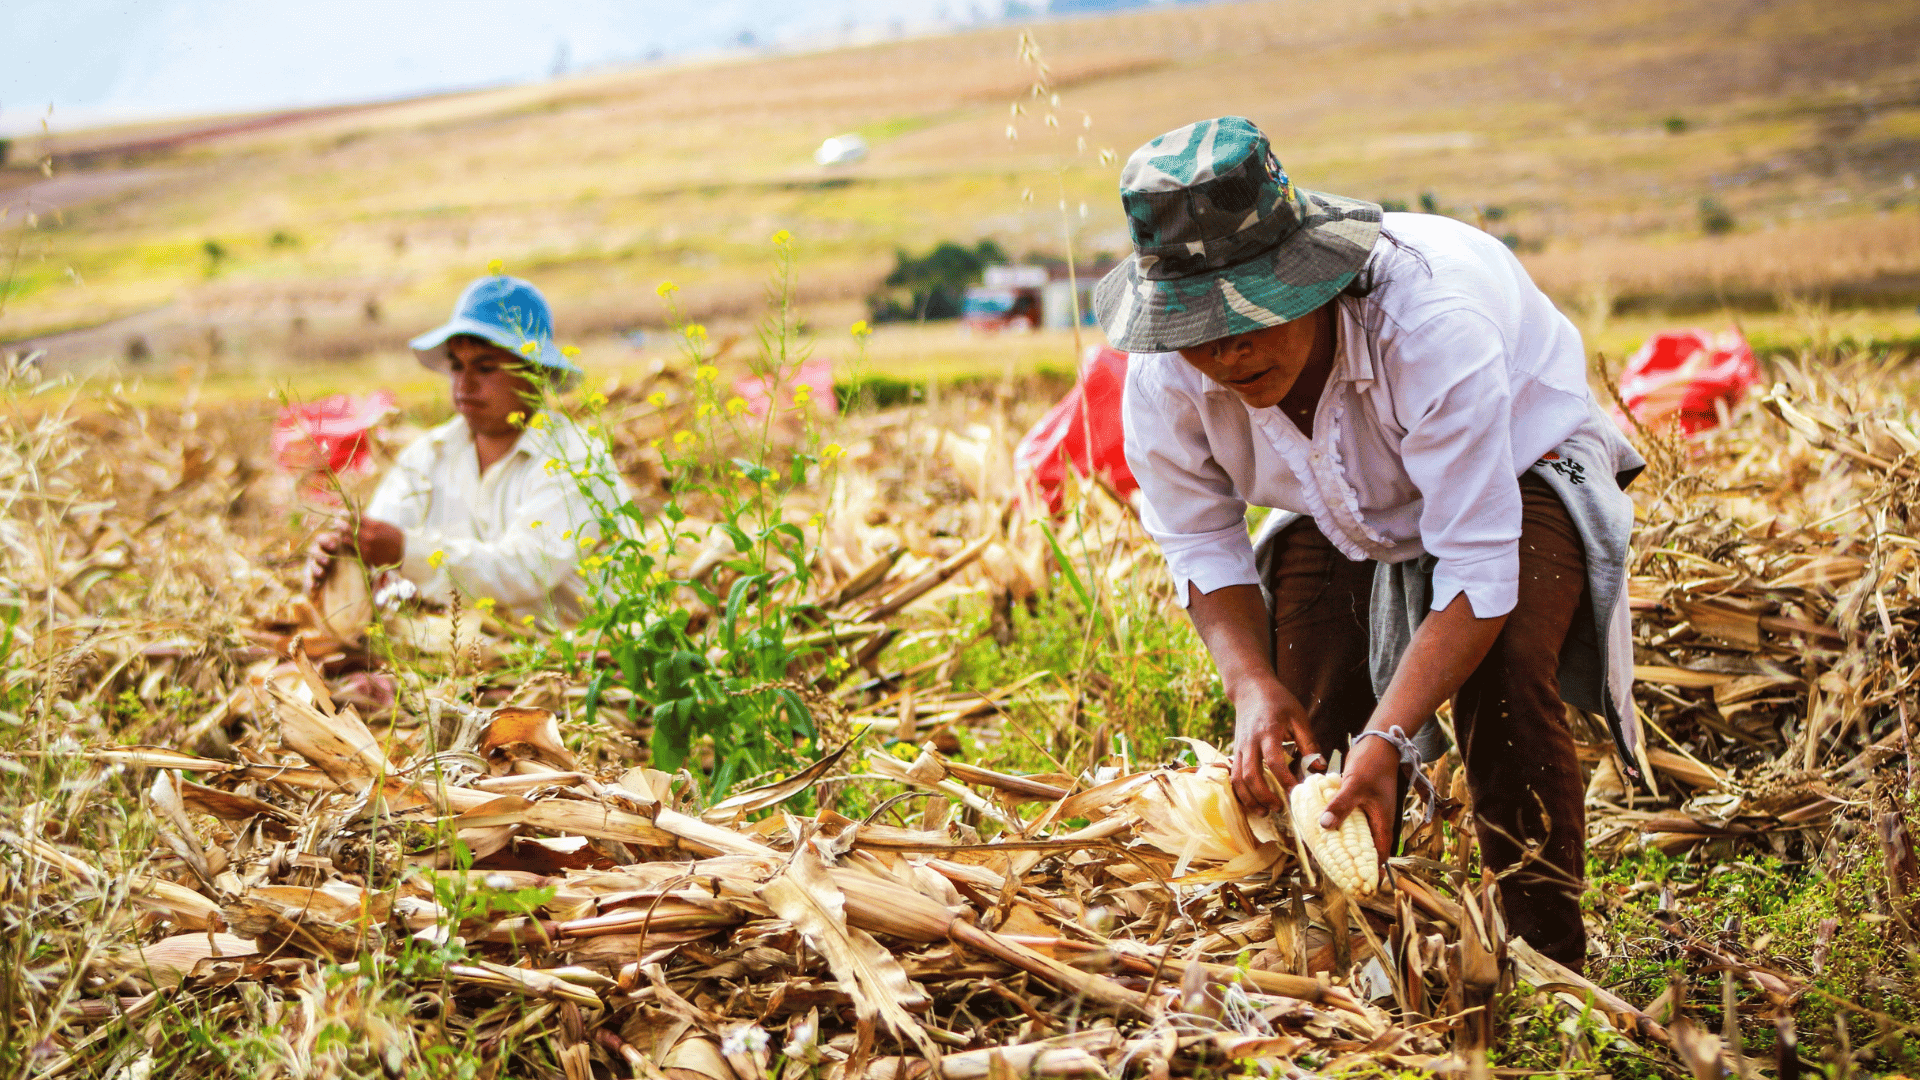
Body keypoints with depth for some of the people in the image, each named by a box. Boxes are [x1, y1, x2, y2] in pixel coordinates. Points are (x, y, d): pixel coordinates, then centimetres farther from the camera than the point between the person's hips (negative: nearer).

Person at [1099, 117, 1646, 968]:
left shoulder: (1428, 325, -42)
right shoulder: (1163, 376, -27)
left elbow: (1479, 569, -39)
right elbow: (1202, 545, -10)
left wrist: (1389, 739, -49)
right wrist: (1251, 683, -29)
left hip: (1520, 473, -4)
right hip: (1346, 517, 5)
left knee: (1500, 676, -28)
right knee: (1307, 726, -10)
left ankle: (1548, 965, -15)